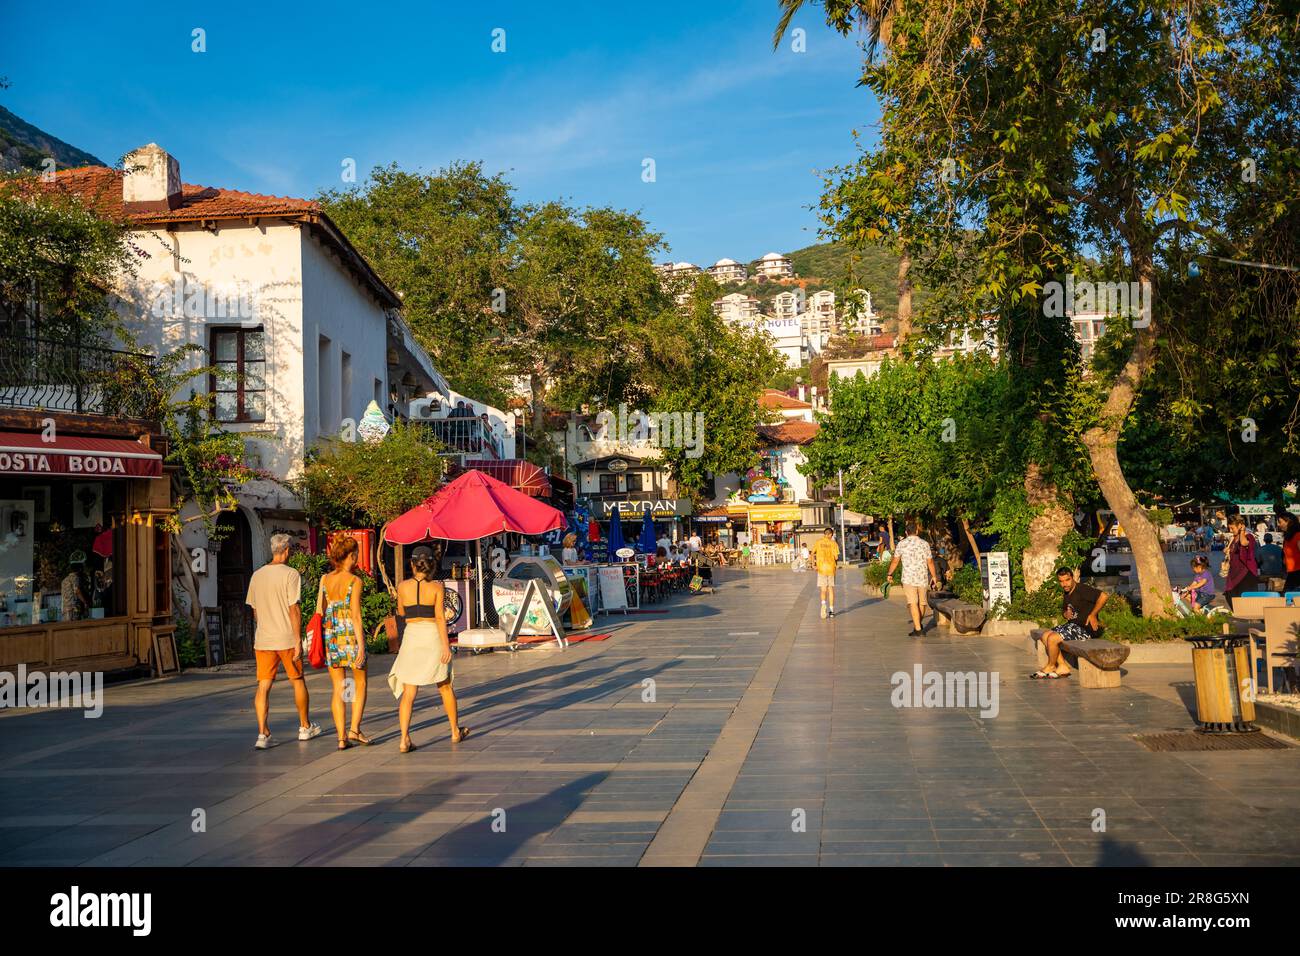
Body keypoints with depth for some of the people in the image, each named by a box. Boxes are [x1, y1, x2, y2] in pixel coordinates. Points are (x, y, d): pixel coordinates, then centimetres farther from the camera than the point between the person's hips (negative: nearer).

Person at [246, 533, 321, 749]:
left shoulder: (257, 575, 8)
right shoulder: (290, 574, -10)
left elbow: (255, 611, 14)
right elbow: (294, 610, -14)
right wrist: (298, 641, -11)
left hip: (263, 640, 4)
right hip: (286, 639, -4)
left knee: (263, 686, 2)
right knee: (298, 681, 13)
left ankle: (262, 734, -7)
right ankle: (305, 727, 26)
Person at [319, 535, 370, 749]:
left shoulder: (325, 579, 3)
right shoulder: (354, 581, -10)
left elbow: (320, 612, 4)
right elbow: (356, 617, -14)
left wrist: (322, 641, 12)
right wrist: (361, 647, -13)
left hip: (330, 635, 4)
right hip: (351, 635, -4)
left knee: (338, 689, 9)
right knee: (360, 684, 14)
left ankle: (341, 737, 6)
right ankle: (355, 729, 2)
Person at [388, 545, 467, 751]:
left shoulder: (403, 586, 0)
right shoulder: (436, 587, -5)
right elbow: (440, 617, -12)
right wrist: (446, 645, -14)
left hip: (411, 636, 1)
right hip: (433, 636, -1)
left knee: (408, 693, 1)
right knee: (445, 687, 17)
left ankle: (404, 740, -13)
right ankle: (456, 732, 29)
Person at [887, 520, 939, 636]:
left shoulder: (902, 544, -3)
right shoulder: (925, 543, 2)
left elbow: (895, 561, 2)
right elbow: (930, 562, 3)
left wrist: (889, 574, 15)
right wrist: (934, 576, 14)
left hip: (909, 578, -3)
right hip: (923, 578, 3)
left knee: (913, 603, -5)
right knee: (922, 602, 17)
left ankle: (917, 629, -13)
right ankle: (919, 625, 33)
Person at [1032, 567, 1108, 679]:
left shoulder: (1083, 589, -16)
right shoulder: (1067, 594, 13)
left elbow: (1104, 596, -28)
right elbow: (1063, 610, 29)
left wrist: (1092, 615, -23)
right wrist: (1065, 614, 3)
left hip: (1085, 628, -10)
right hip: (1072, 624, 10)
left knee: (1052, 638, -20)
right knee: (1046, 636, 3)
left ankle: (1050, 667, 5)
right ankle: (1062, 666, 1)